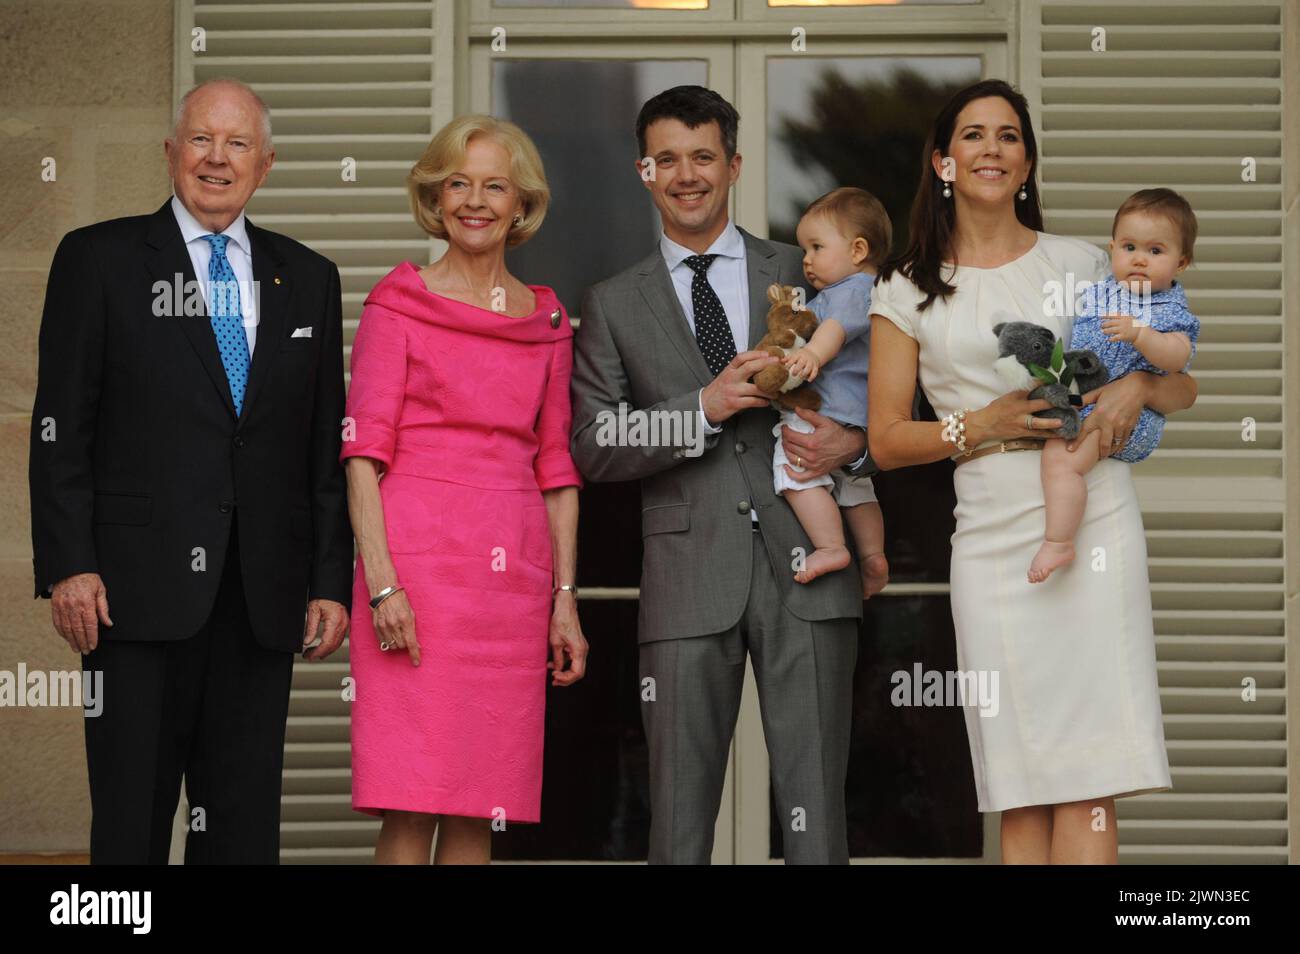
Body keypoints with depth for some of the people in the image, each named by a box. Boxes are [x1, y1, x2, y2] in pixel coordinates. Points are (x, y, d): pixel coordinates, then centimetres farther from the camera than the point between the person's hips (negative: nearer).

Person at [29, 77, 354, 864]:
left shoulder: (308, 280, 14)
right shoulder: (98, 260, 4)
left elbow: (327, 445, 12)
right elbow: (61, 428, -1)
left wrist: (332, 581, 5)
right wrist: (69, 565, -10)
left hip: (262, 594, 3)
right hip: (141, 586, -3)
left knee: (246, 822, 6)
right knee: (131, 819, -1)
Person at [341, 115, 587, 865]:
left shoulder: (547, 321, 14)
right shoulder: (401, 303, 2)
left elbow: (558, 471, 16)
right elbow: (363, 451, -4)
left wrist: (566, 599, 10)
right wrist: (380, 584, -14)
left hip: (515, 572, 4)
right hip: (418, 558, -4)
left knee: (481, 808, 4)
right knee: (411, 808, -9)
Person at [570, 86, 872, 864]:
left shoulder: (804, 274, 13)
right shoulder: (615, 305, 12)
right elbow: (592, 447, 3)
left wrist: (853, 442, -7)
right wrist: (705, 409, -10)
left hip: (806, 565, 0)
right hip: (689, 577, 0)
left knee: (815, 806, -2)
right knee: (680, 810, 2)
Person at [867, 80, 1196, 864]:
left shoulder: (1081, 263, 10)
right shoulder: (909, 291, 9)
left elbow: (1182, 388, 15)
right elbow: (887, 439, 7)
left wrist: (1136, 385, -7)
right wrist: (985, 425, -8)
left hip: (1095, 526, 0)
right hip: (993, 540, 0)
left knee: (1088, 780, -8)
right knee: (1021, 795, -1)